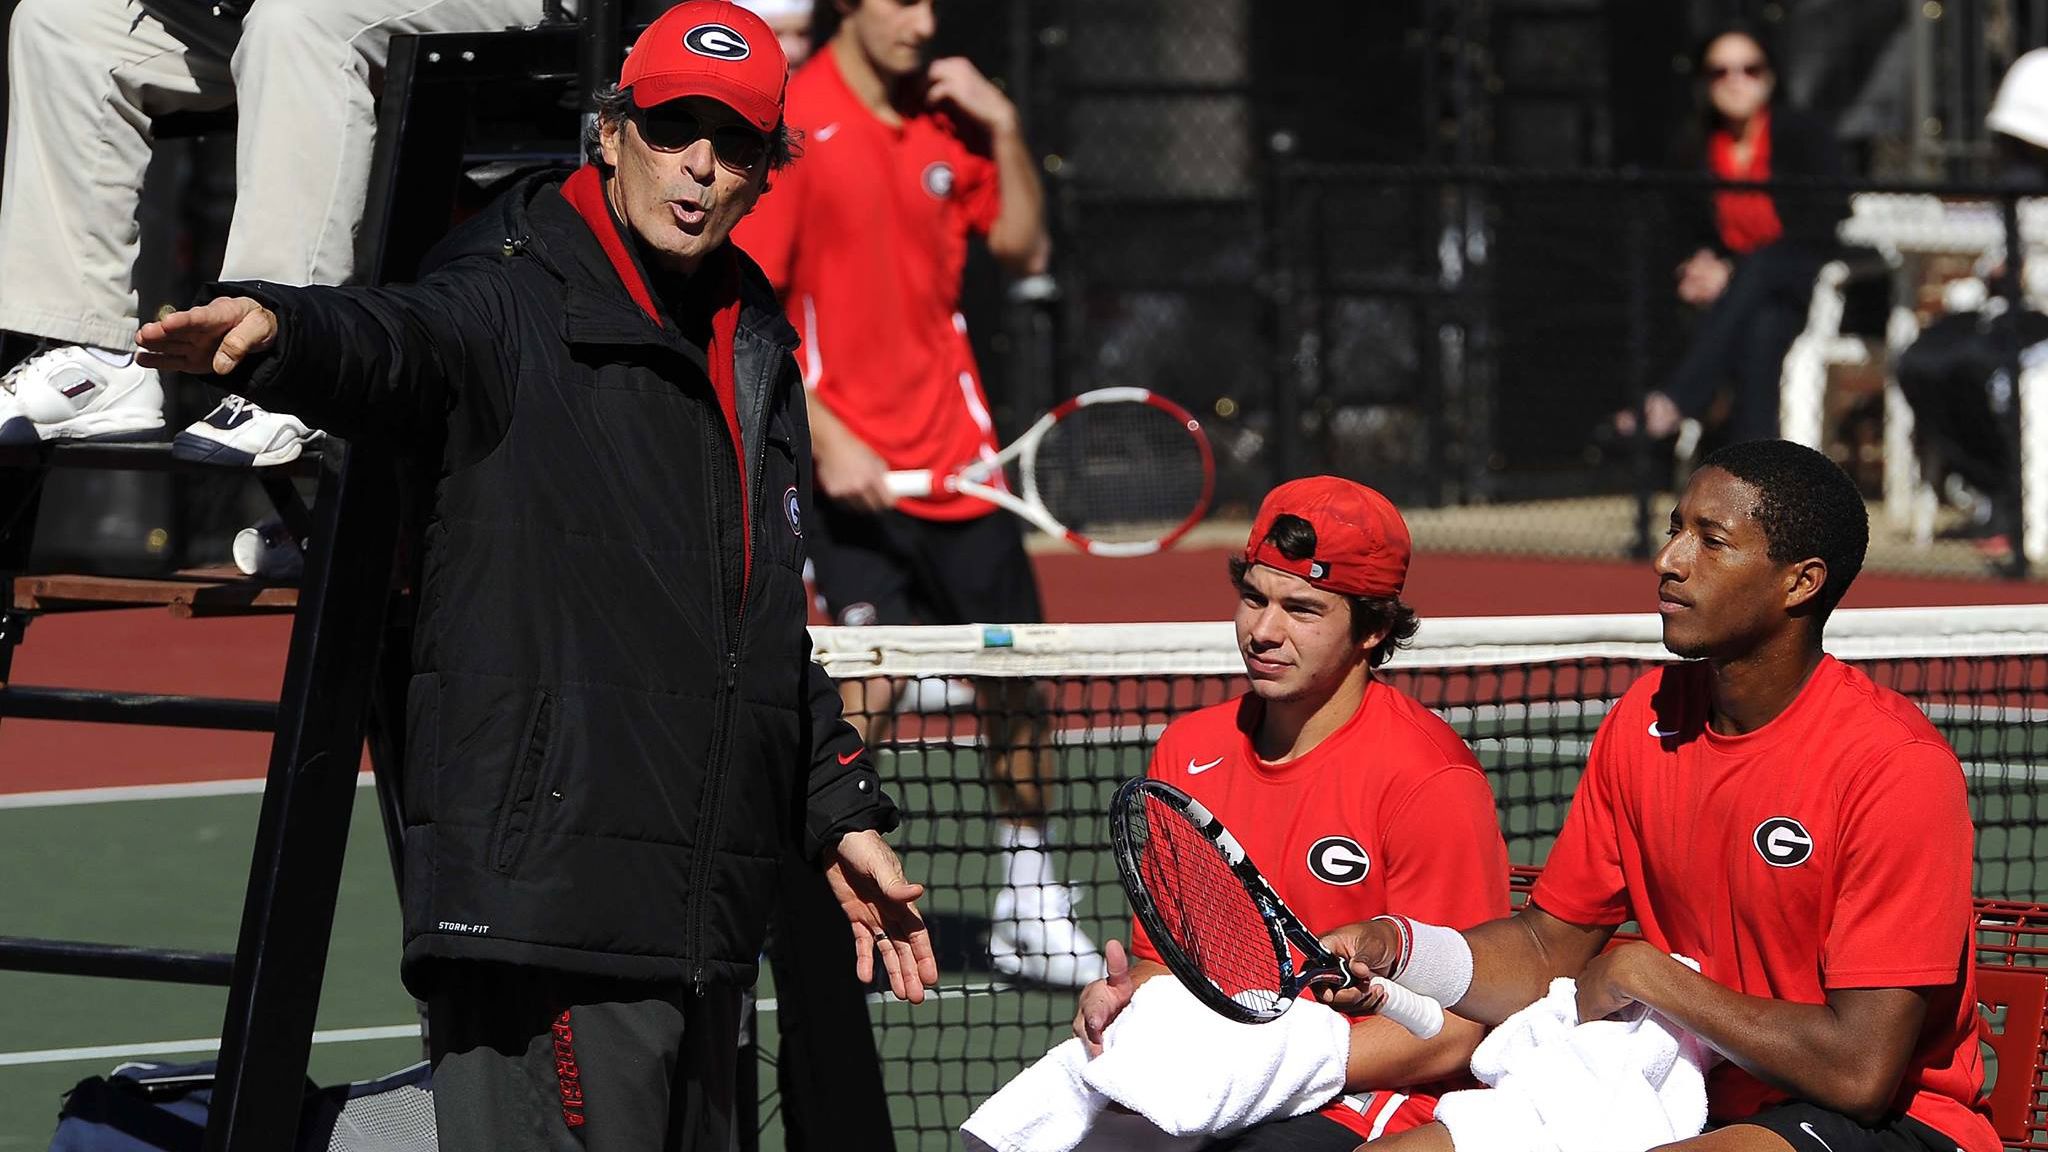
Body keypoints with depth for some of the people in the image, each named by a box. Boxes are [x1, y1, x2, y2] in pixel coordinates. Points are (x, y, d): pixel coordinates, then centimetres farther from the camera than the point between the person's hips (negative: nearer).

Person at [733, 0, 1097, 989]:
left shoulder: (947, 118, 9)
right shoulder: (792, 127, -10)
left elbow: (1022, 248, 17)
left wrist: (1005, 130, 2)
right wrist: (824, 437, -19)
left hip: (956, 456, 6)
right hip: (852, 466, -6)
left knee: (1015, 682, 9)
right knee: (876, 674, -19)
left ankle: (1028, 907, 23)